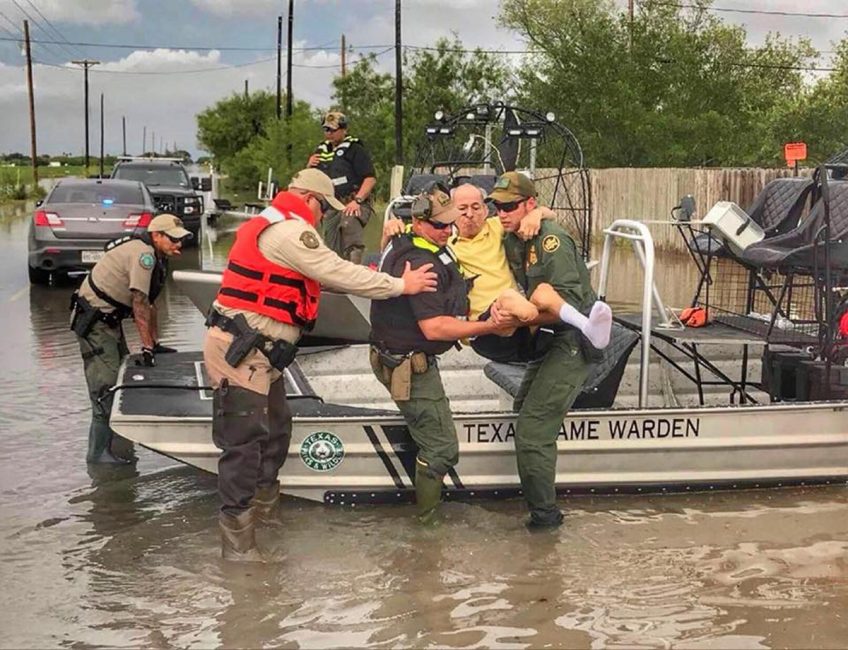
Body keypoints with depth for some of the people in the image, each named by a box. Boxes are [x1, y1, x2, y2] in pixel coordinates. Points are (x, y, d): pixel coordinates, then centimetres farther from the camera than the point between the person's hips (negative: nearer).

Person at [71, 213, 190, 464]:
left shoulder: (157, 258, 9)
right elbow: (140, 303, -25)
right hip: (92, 319, -11)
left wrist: (156, 343, 13)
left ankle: (117, 442, 25)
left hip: (110, 319, 11)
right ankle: (99, 452, -8)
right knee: (106, 383, -12)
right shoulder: (143, 254, -22)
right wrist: (147, 347, -23)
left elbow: (149, 303, 14)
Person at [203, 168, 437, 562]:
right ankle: (237, 539, -3)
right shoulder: (289, 230, -15)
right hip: (239, 352, -11)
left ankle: (264, 506, 37)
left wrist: (371, 276, 11)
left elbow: (326, 274, 20)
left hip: (258, 352, 11)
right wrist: (400, 285, -4)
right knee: (245, 441, -8)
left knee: (276, 428, 21)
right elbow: (338, 274, -13)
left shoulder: (272, 226, 19)